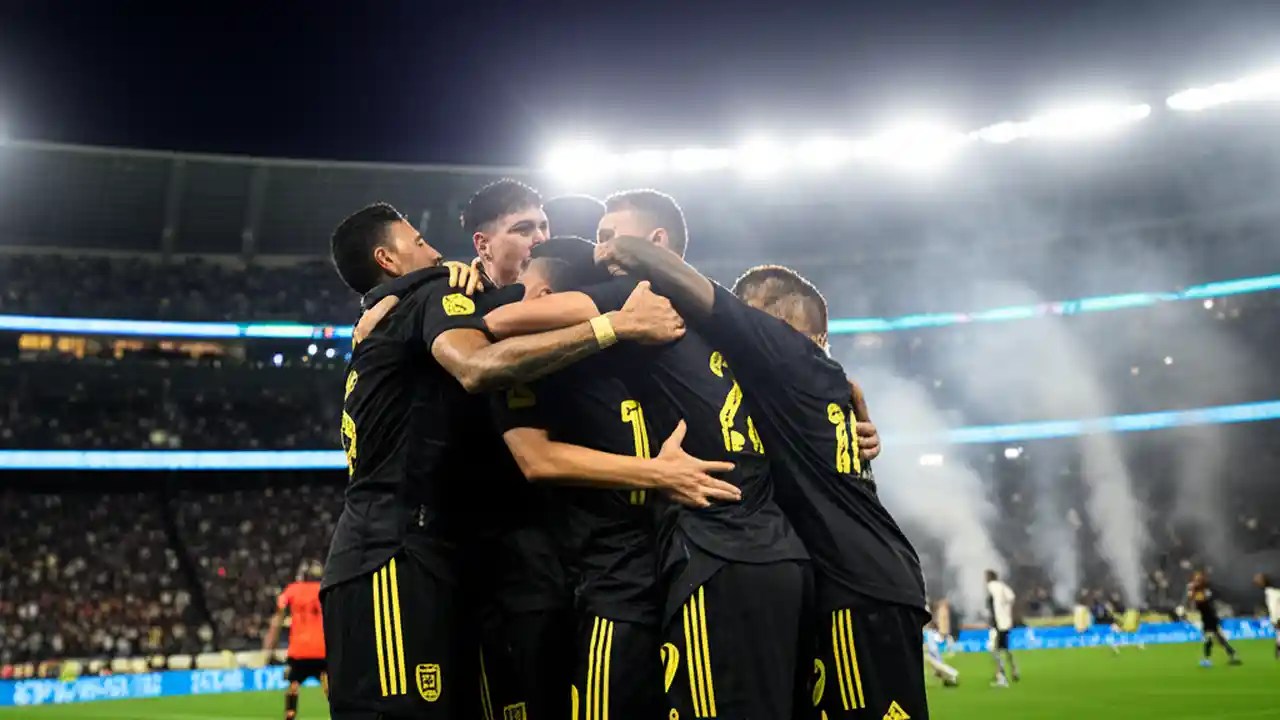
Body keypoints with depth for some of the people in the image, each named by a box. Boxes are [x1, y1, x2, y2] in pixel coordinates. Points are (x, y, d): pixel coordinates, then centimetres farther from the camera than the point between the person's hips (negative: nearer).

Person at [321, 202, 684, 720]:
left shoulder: (376, 333, 29)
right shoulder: (433, 293, 1)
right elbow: (479, 368, -23)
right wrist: (615, 325, -24)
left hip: (375, 552, 10)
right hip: (395, 554, -10)